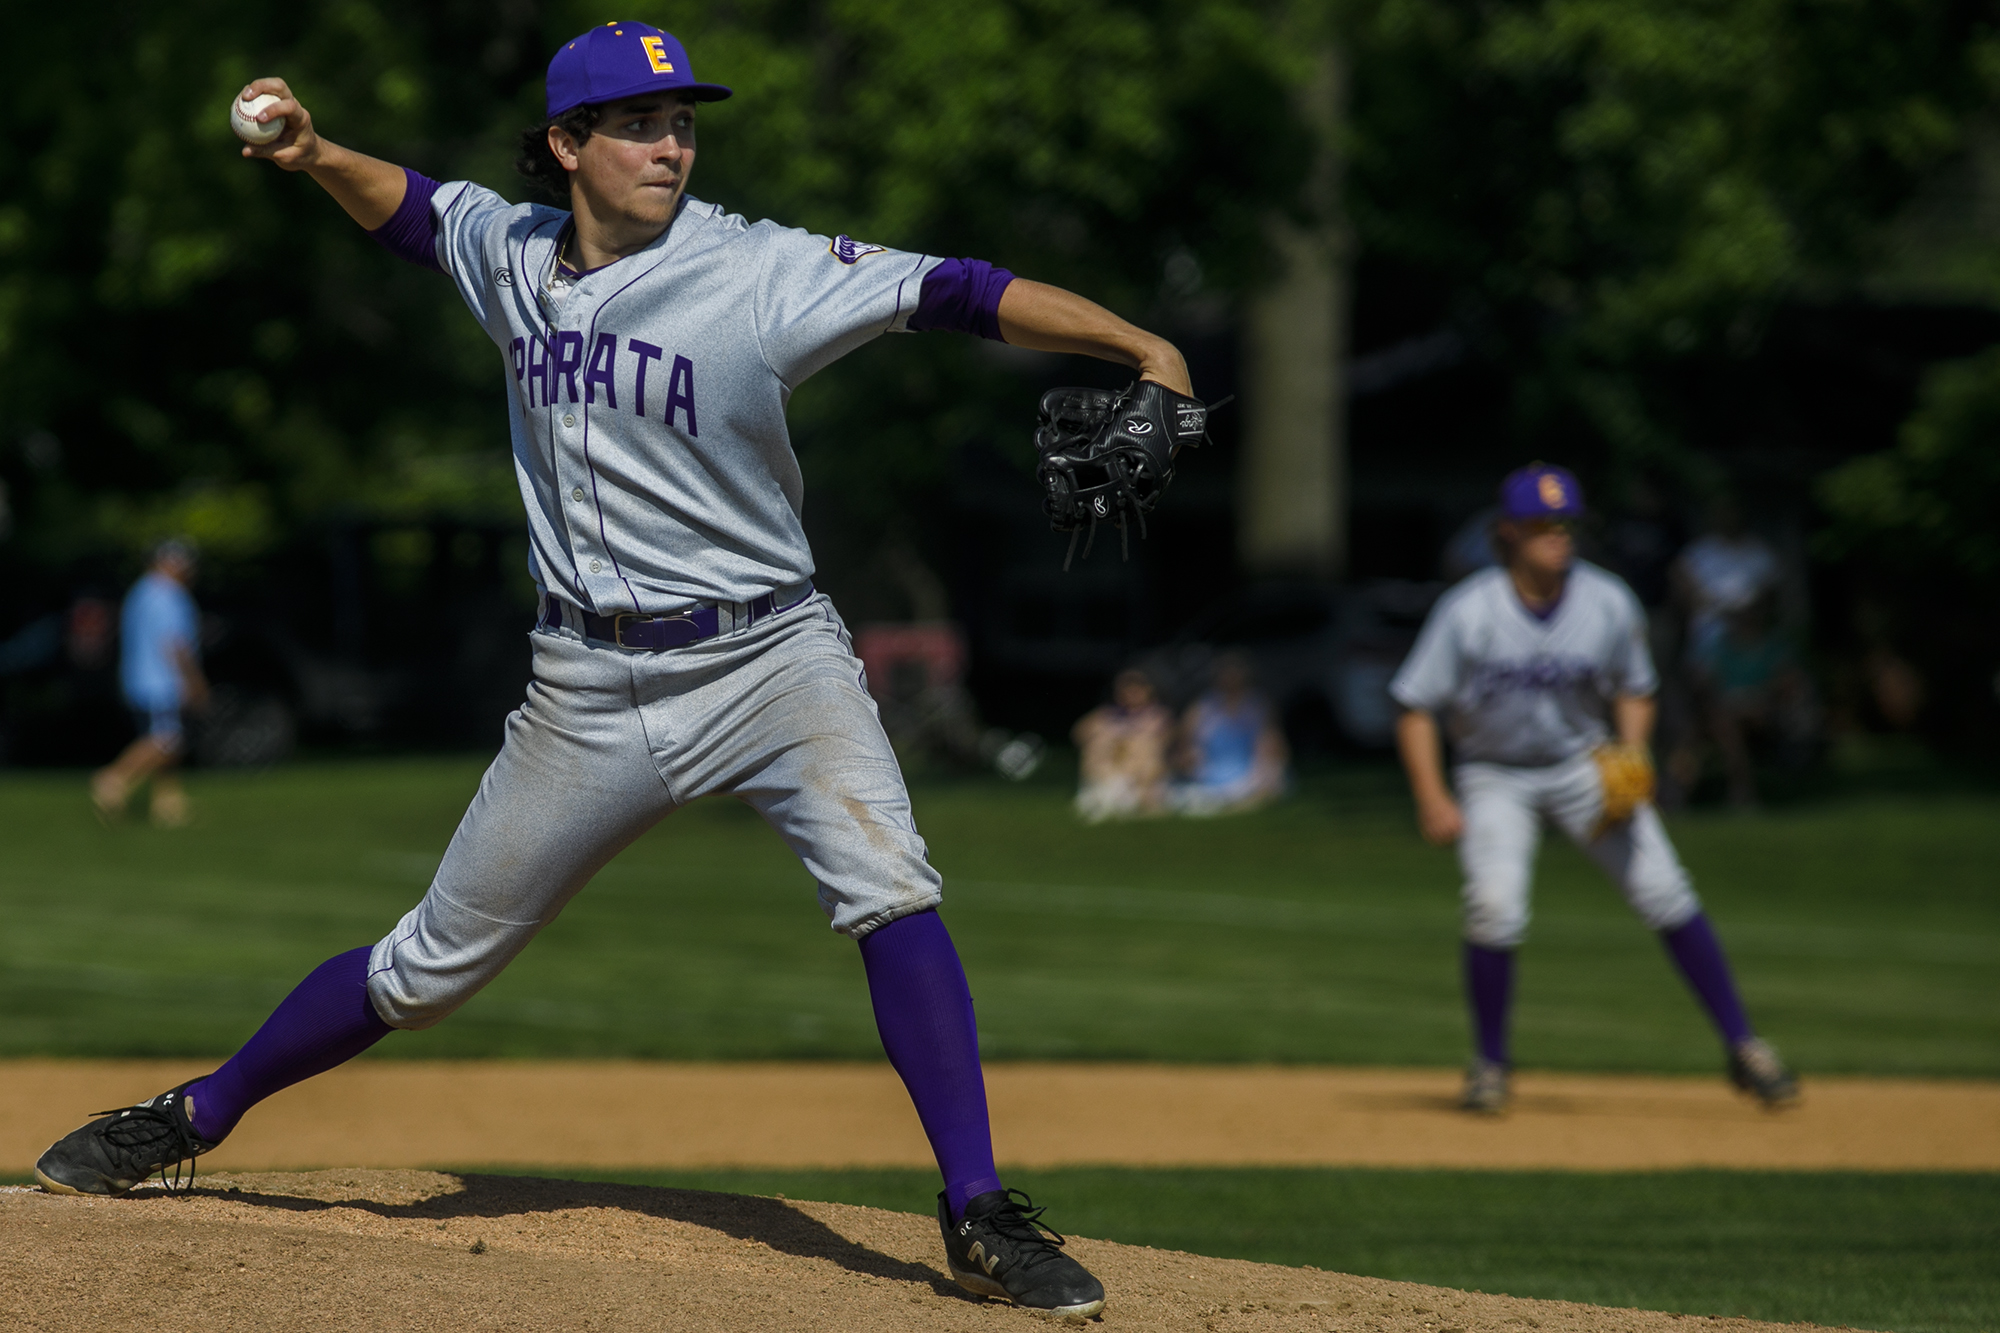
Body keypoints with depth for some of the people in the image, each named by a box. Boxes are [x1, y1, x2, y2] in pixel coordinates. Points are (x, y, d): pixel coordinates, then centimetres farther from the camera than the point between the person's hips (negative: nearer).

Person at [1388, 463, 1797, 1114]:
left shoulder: (1609, 604, -13)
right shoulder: (1468, 612, -20)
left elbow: (1634, 690, 4)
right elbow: (1416, 708, -13)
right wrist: (1432, 801, -22)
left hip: (1583, 766, 2)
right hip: (1495, 776, -2)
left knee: (1664, 891, -9)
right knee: (1494, 908, -22)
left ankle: (1743, 1047, 0)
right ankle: (1489, 1064, 1)